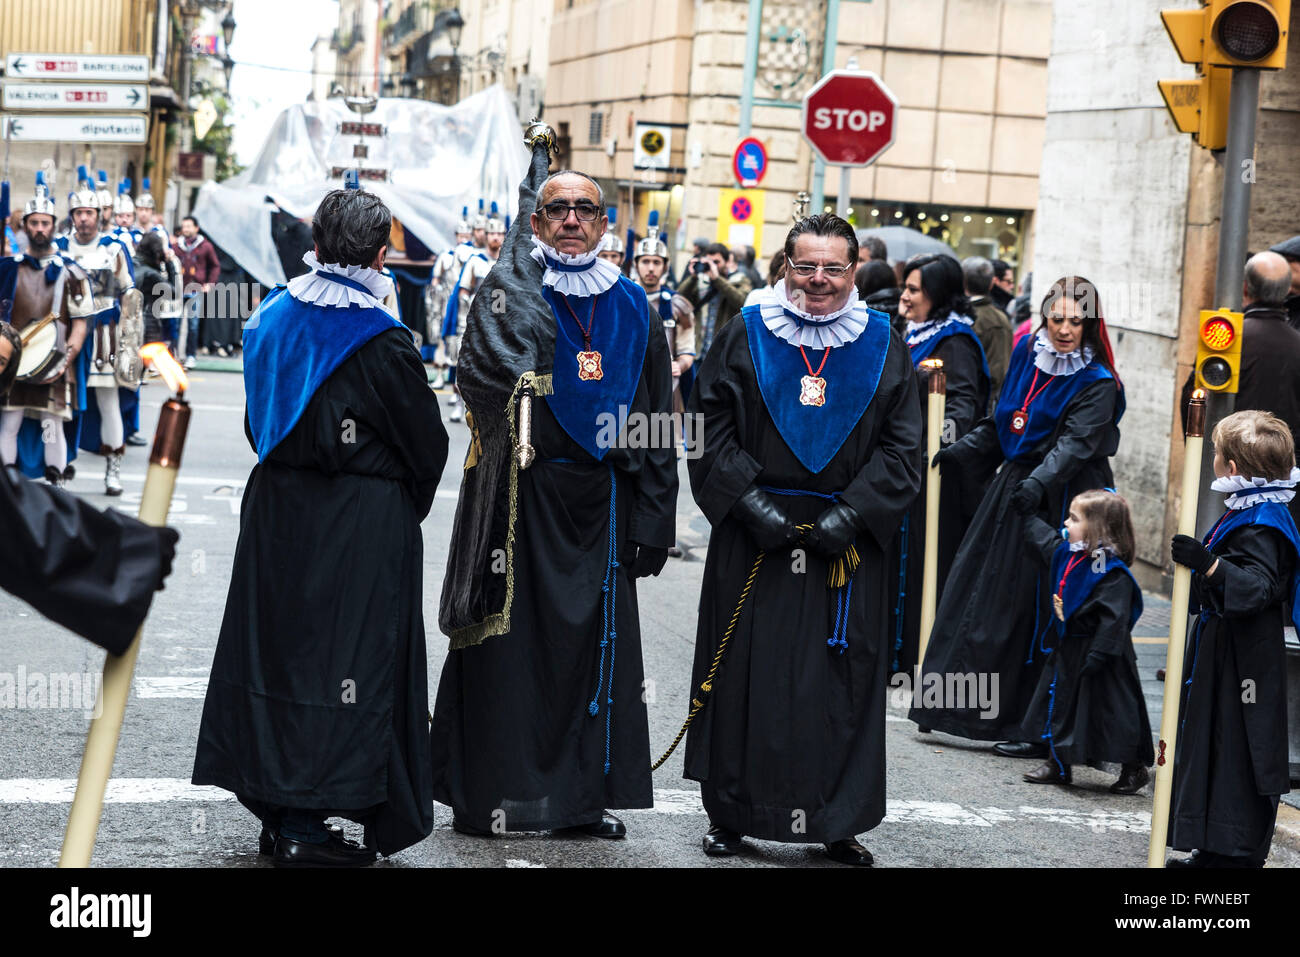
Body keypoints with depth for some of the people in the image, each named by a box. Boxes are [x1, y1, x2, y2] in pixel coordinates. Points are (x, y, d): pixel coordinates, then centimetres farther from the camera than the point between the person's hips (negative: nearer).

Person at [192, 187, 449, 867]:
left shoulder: (273, 318, 3)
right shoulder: (381, 341, -16)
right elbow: (426, 443, -7)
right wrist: (406, 506, 11)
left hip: (276, 506, 6)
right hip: (361, 523, -6)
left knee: (276, 646, 14)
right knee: (339, 653, 0)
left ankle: (275, 810, 20)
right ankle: (306, 824, 0)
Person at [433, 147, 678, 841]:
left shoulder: (630, 305, 8)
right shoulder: (511, 294, -1)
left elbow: (656, 416, 9)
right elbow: (486, 376, -17)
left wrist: (654, 515, 6)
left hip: (602, 502, 4)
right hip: (522, 494, -3)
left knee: (597, 641, 7)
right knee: (508, 637, 0)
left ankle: (585, 795, 17)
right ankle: (485, 794, 9)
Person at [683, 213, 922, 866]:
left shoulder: (881, 345, 5)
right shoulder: (746, 335, 3)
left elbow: (902, 445, 3)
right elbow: (709, 427, 0)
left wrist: (852, 513, -10)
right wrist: (751, 503, -11)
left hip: (847, 539, 1)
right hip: (755, 536, 0)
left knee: (840, 679, 3)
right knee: (745, 677, 3)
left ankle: (838, 822, 12)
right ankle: (731, 814, 14)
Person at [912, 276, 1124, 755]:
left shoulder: (1097, 384, -12)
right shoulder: (1027, 353, 8)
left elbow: (1075, 444, -25)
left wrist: (1039, 482, -40)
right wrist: (961, 451, 18)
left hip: (1056, 505, -7)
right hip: (1012, 487, 7)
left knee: (1037, 612, -5)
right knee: (976, 591, 10)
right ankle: (950, 701, 21)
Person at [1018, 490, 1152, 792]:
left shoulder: (1113, 573, -25)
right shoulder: (1066, 553, 2)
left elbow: (1113, 619, -28)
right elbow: (1041, 536, 22)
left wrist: (1097, 656, -29)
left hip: (1093, 653, -9)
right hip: (1066, 648, 9)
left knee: (1112, 709, 0)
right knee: (1060, 703, 16)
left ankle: (1134, 768, 15)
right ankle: (1058, 765, 28)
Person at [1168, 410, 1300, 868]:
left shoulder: (1259, 526, -20)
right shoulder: (1254, 514, 12)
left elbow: (1257, 587, -33)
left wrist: (1208, 564, -43)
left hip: (1239, 663, -11)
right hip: (1225, 656, 11)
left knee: (1235, 752, -7)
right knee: (1214, 744, 15)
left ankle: (1236, 852, -3)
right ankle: (1213, 850, 23)